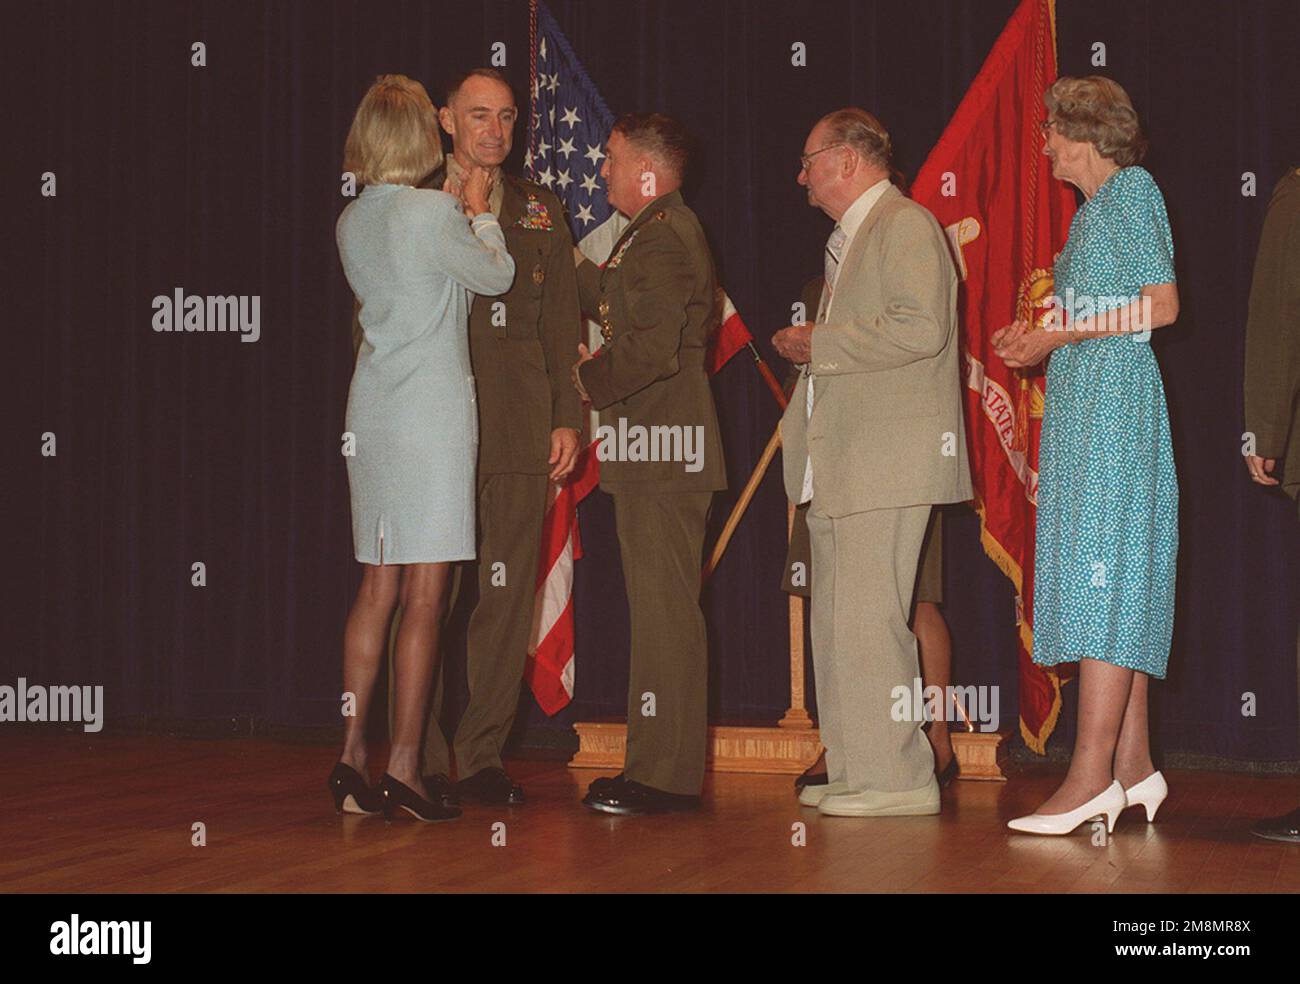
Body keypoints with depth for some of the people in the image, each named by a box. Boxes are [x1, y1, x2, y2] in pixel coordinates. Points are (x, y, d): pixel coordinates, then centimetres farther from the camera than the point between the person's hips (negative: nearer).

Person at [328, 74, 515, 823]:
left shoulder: (353, 221, 9)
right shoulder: (434, 214, -13)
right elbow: (496, 275, 2)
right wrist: (479, 209, 17)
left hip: (372, 413, 7)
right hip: (432, 409, -7)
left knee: (377, 589, 11)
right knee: (425, 595, -3)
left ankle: (352, 756, 12)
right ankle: (404, 767, -1)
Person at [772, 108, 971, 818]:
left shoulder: (906, 225, -8)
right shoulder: (847, 239, 23)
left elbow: (920, 328, -21)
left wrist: (820, 345, -14)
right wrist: (808, 347, 11)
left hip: (888, 459, -10)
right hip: (839, 463, 11)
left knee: (868, 618, -12)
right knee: (837, 620, 11)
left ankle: (897, 778, -7)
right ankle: (854, 768, 17)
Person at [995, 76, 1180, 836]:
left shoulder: (1133, 188, -5)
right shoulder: (1093, 209, 23)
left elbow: (1162, 304, -13)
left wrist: (1061, 332, -12)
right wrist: (1040, 341, 8)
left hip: (1114, 394, -10)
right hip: (1080, 400, 10)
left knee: (1103, 570, -14)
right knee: (1111, 577, 6)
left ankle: (1092, 772, -18)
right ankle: (1133, 765, 6)